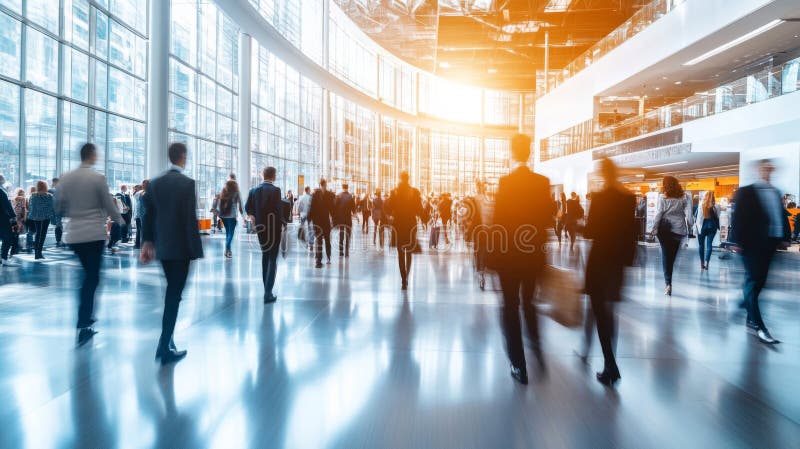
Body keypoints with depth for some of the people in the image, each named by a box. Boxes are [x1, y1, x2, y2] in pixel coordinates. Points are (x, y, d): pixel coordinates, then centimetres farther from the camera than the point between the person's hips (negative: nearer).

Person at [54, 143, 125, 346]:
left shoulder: (65, 178, 4)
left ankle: (86, 318, 26)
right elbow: (109, 206, -6)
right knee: (92, 277, 1)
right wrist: (120, 220, 13)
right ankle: (83, 326, 0)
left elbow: (58, 207, 8)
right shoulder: (98, 178, -10)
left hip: (73, 234, 5)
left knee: (89, 274, 20)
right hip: (94, 234, -5)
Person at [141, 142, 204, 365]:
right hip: (181, 247, -6)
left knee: (172, 291, 21)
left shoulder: (155, 183, 6)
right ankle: (165, 348, 3)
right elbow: (191, 219, -16)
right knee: (174, 294, -1)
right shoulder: (187, 183, -13)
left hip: (162, 246, 6)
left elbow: (148, 215, 9)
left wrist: (147, 242, 15)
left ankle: (167, 337, 29)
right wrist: (197, 249, -12)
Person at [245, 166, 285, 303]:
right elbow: (279, 209, -19)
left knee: (265, 257, 21)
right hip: (273, 228, -6)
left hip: (260, 228, 6)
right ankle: (268, 294, -5)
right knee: (273, 260, 0)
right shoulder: (275, 190, -14)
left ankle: (266, 289, 31)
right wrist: (282, 223, -5)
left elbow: (248, 207, 7)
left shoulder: (254, 190, 3)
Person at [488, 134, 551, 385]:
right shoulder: (543, 182, -1)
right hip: (533, 254, 4)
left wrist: (493, 254, -4)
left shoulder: (506, 182, -12)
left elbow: (497, 220, -13)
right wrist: (539, 244, 15)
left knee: (511, 306, 6)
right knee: (528, 303, 24)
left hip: (508, 254, -4)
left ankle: (519, 366, 9)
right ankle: (537, 347, 18)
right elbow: (547, 219, 3)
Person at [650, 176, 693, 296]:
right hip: (678, 229, 2)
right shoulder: (684, 197, 5)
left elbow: (659, 213, -6)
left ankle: (668, 283, -11)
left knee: (665, 254, 1)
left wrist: (654, 228, -2)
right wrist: (689, 228, 6)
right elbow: (688, 214, -2)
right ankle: (668, 282, 20)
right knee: (672, 255, 12)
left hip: (665, 228, -2)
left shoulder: (663, 197, -1)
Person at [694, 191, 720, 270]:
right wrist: (718, 227, 13)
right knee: (709, 244, 4)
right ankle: (706, 263, -5)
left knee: (701, 244, 9)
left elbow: (696, 217, -7)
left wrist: (696, 225, 3)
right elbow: (718, 218, 2)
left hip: (702, 227, -1)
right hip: (712, 227, 1)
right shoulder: (716, 207, -5)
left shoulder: (701, 206, -9)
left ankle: (702, 263, 13)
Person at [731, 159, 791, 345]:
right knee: (753, 280, -5)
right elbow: (738, 217, -8)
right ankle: (757, 324, -5)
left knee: (759, 280, 12)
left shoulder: (776, 192, 14)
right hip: (752, 242, -6)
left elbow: (783, 216, 15)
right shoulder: (746, 191, -3)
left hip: (770, 242, 6)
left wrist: (784, 238, 7)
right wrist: (738, 241, -14)